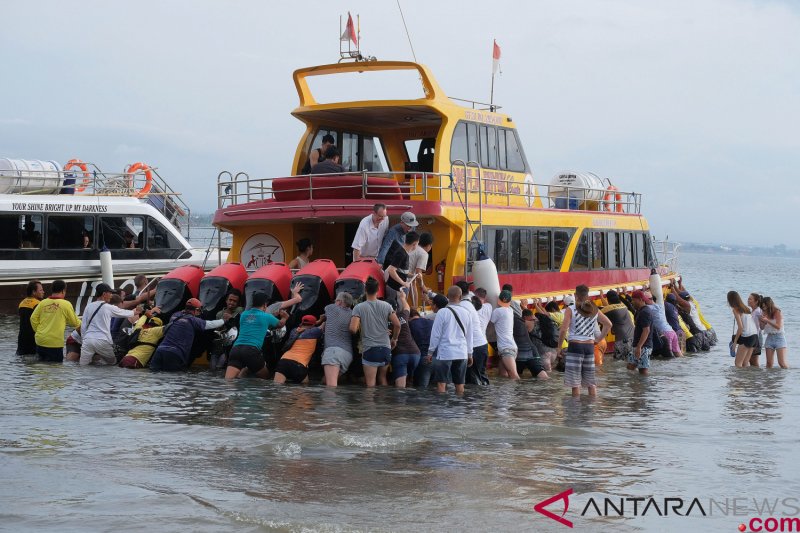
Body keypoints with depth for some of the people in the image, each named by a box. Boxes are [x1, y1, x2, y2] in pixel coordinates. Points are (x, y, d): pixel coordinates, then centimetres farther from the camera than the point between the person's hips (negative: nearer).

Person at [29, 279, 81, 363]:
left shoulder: (43, 303, 3)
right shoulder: (66, 304, -7)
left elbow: (33, 318, 2)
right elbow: (74, 323, 4)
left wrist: (38, 331, 16)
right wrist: (80, 323, 26)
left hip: (40, 340, 5)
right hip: (55, 343, -5)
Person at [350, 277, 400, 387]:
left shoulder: (359, 308, -7)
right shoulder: (386, 306, 2)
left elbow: (353, 329, -16)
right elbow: (397, 325, -1)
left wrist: (359, 329, 8)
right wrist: (394, 339, 16)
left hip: (369, 349, -4)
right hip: (386, 348, 4)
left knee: (371, 383, -2)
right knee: (383, 379, 19)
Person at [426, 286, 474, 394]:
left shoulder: (442, 312, -8)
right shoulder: (466, 313, 5)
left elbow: (435, 334, -5)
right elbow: (469, 336, 13)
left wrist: (430, 352, 5)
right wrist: (470, 354, 22)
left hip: (445, 353, -4)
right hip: (462, 353, 4)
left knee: (441, 383, -1)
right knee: (460, 383, 10)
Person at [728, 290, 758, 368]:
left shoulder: (735, 309, -8)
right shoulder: (746, 308, 14)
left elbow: (740, 327, -15)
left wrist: (735, 341, -7)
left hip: (746, 338, -8)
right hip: (754, 336, 8)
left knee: (737, 362, -2)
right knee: (746, 362, 14)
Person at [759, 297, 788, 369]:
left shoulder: (778, 312, -8)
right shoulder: (765, 313, 7)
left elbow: (778, 326, -14)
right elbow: (762, 328, 10)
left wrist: (767, 320, -22)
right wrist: (761, 321, -11)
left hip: (779, 337, -5)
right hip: (769, 338, 5)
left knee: (782, 363, -11)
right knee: (769, 363, -1)